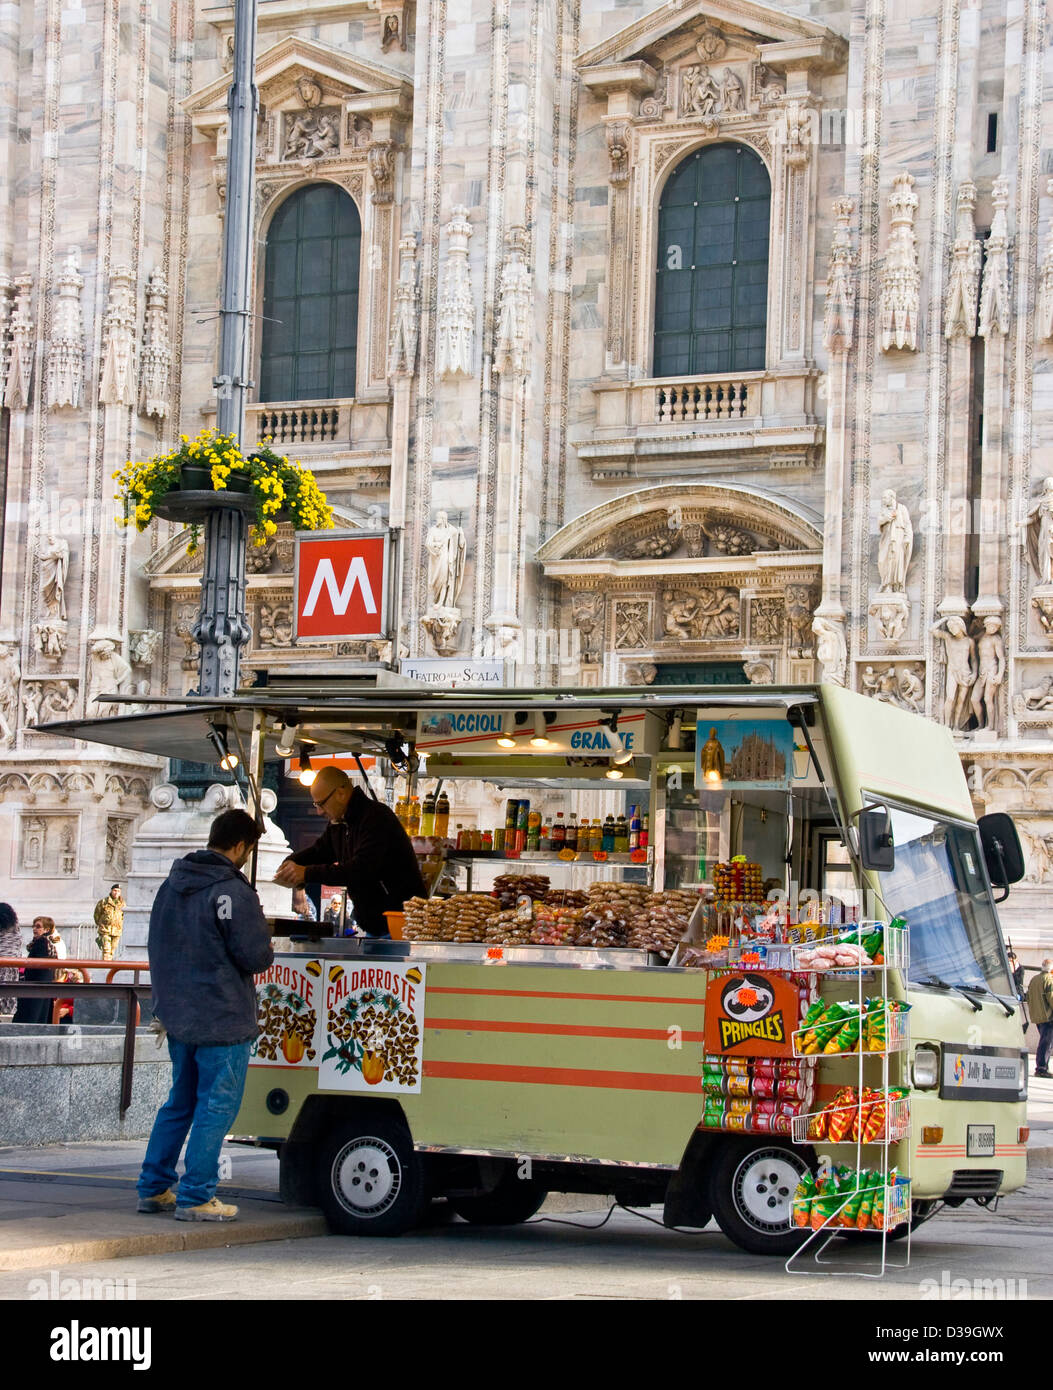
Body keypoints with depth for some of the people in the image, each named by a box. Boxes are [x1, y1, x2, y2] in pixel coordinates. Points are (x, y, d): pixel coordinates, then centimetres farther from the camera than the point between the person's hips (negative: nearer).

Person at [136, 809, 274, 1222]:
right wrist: (265, 945, 6)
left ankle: (154, 1188, 21)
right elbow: (256, 957, -16)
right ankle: (196, 1198, -1)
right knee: (216, 1107, -1)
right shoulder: (233, 892, -17)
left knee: (180, 1102, 18)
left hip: (177, 1014, 8)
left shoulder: (171, 885, 9)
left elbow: (158, 947, 18)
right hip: (222, 1018, -8)